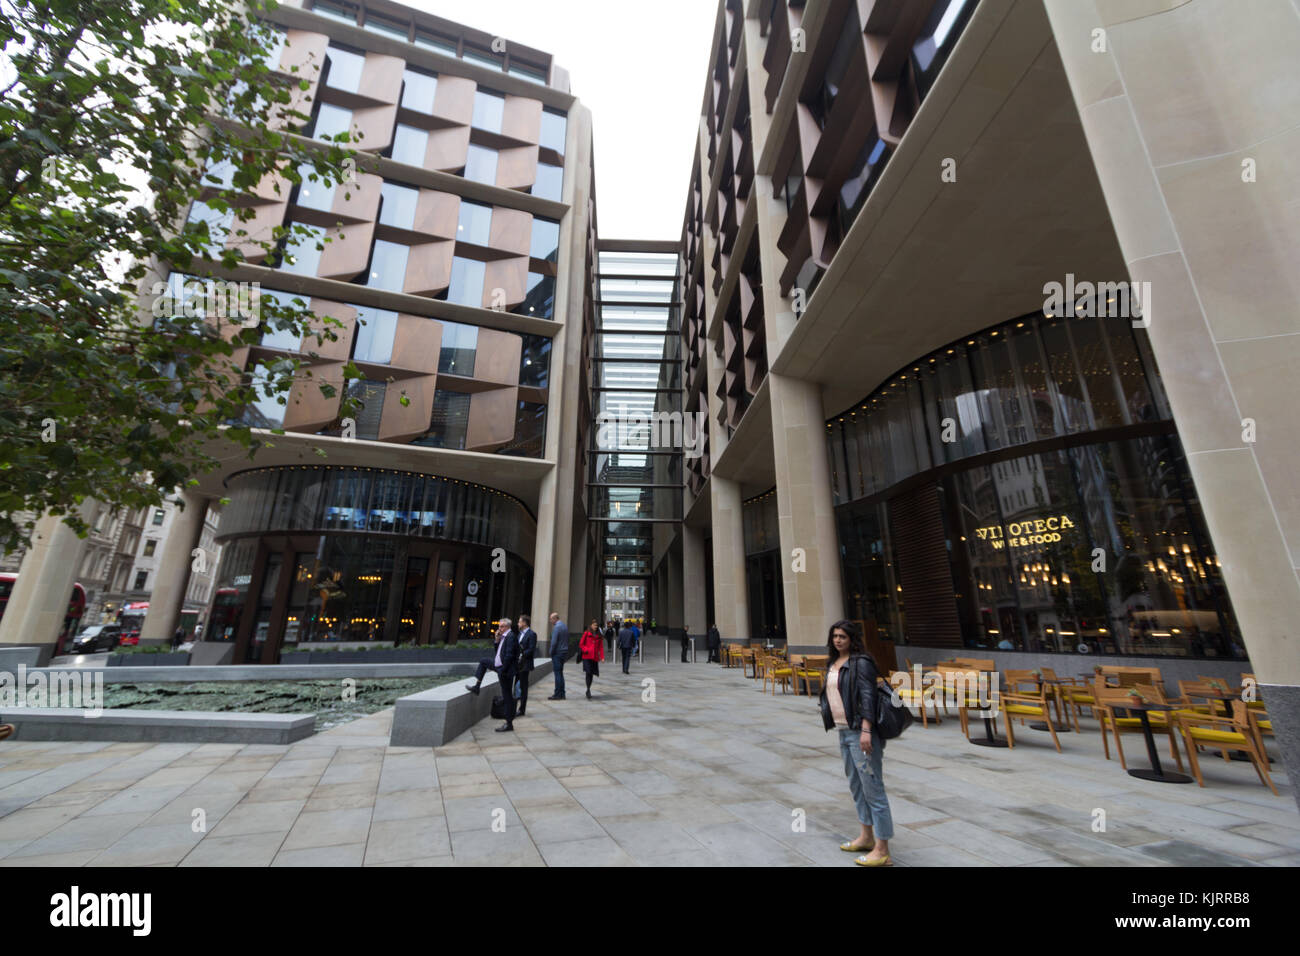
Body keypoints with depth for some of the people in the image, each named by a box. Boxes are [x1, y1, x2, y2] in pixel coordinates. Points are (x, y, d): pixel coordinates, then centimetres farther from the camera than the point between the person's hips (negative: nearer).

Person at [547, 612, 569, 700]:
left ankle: (557, 695, -2)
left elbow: (554, 642, -18)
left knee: (557, 673, -5)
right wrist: (565, 650, 14)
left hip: (557, 653, -9)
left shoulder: (556, 627, -14)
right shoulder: (565, 626, 13)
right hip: (564, 652, 9)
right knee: (560, 673, 13)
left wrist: (551, 652, -6)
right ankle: (562, 694, 15)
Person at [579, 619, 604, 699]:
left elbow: (601, 647, 9)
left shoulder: (599, 635, 10)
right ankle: (588, 690, -11)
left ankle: (588, 691, 23)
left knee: (591, 674, 8)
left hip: (595, 657, 4)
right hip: (587, 657, -3)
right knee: (588, 673, -15)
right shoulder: (586, 633, 0)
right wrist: (586, 650, -13)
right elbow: (581, 644, 3)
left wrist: (602, 657, -1)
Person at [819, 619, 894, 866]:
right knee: (855, 784, 20)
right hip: (844, 731, 9)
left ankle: (881, 850, 8)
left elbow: (867, 697, -21)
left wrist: (865, 730, -25)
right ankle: (867, 836, 36)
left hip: (860, 731, -9)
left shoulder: (860, 662, -15)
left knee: (872, 787, -2)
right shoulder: (834, 663, 11)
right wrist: (826, 712, 19)